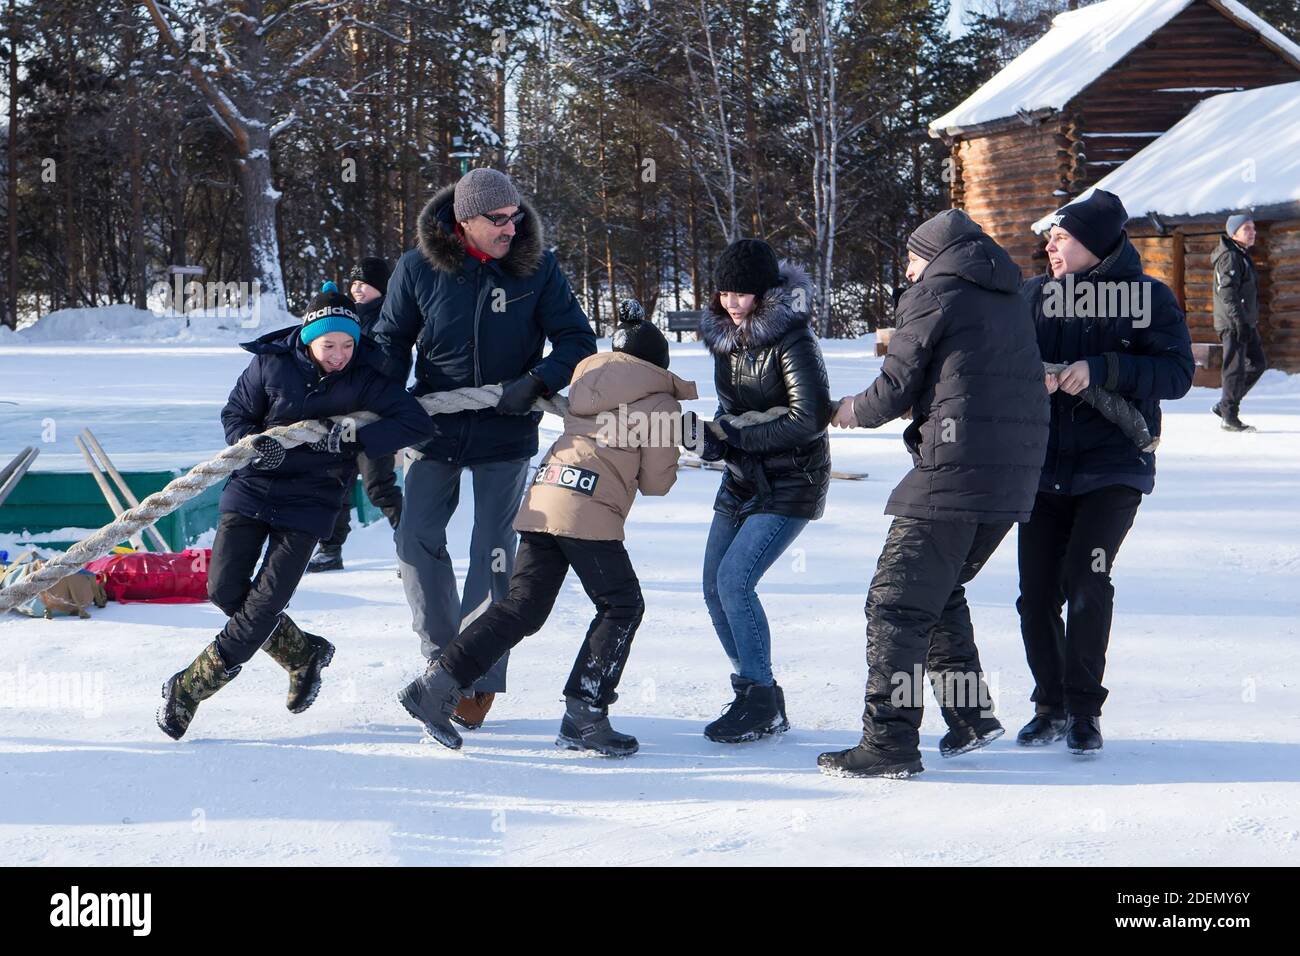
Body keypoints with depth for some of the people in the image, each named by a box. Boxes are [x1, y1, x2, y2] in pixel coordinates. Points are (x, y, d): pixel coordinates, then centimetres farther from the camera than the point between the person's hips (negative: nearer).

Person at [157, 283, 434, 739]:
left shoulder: (363, 379, -9)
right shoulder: (271, 364, -8)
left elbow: (416, 422, -15)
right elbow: (235, 413, 0)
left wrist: (351, 437, -24)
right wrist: (254, 445, -22)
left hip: (308, 501, -2)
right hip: (252, 488, 2)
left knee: (265, 603, -9)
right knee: (225, 589, 0)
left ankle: (190, 688, 2)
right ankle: (303, 654, 21)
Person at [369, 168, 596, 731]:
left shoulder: (537, 267, -10)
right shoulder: (419, 269, -8)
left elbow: (577, 341, -6)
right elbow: (391, 342, 5)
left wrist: (535, 384, -22)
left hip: (506, 431, -1)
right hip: (436, 425, 2)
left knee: (493, 550, -2)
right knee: (417, 541, 1)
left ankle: (481, 675, 6)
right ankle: (442, 653, 18)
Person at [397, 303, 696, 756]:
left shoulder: (589, 377, 23)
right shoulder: (661, 403, 6)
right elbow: (655, 481, 8)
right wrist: (669, 458, 29)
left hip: (542, 496, 7)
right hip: (589, 510, -7)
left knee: (523, 606, 9)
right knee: (622, 605, 6)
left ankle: (438, 686, 2)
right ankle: (584, 715, -2)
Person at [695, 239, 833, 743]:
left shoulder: (790, 338, -18)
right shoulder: (725, 335, 4)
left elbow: (810, 418, -23)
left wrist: (734, 437, -21)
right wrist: (716, 439, -6)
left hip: (790, 484, -8)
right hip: (742, 480, 8)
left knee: (735, 580, -17)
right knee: (715, 587, 5)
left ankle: (761, 704, -7)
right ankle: (753, 693, 18)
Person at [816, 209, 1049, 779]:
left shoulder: (935, 294, -2)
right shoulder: (1009, 301, 21)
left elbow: (895, 389, -3)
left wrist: (853, 411, 17)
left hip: (954, 474, -8)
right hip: (1015, 476, 8)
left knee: (897, 603, -4)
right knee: (941, 592, 24)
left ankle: (889, 742, -8)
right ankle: (971, 715, 21)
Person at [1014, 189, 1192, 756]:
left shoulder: (1148, 298, -3)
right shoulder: (1033, 295, 7)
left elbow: (1176, 374, -11)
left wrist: (1100, 369, -22)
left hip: (1112, 469, -4)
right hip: (1042, 469, 4)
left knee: (1084, 579, -16)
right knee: (1037, 592, 1)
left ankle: (1084, 709, -2)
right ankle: (1051, 706, 17)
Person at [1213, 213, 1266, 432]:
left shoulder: (1242, 256, 18)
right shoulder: (1229, 257, -14)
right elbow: (1227, 293, -22)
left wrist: (1252, 321, 23)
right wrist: (1240, 322, -27)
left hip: (1246, 322, 10)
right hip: (1232, 323, -10)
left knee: (1258, 363, 13)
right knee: (1235, 367, -6)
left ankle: (1224, 405, 19)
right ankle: (1230, 417, 0)